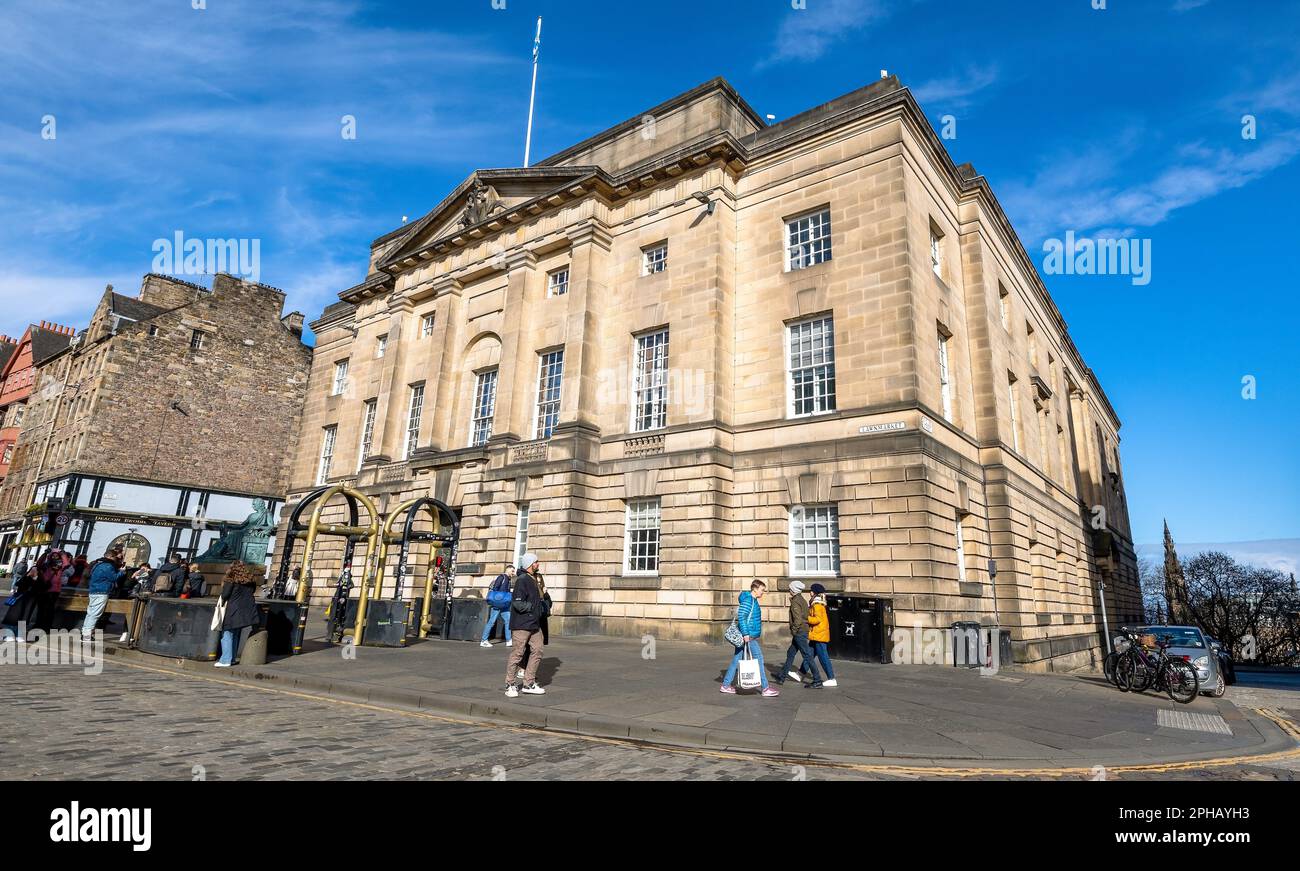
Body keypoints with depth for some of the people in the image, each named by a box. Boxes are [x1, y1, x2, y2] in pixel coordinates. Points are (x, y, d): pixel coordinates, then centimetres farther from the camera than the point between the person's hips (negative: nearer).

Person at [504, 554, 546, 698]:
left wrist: (542, 604, 9)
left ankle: (529, 684, 18)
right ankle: (510, 685, 11)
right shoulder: (522, 580, -15)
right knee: (517, 654, -1)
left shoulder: (533, 580, 16)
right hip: (521, 625, -9)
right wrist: (533, 607, -11)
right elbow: (517, 603, -21)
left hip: (534, 624, 9)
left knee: (537, 652, 9)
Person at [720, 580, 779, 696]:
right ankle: (765, 688, 3)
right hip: (748, 636, -10)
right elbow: (741, 616, -21)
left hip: (748, 635, 10)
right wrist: (745, 634, -24)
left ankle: (726, 685, 16)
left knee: (737, 659, 11)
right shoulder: (748, 600, -14)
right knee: (758, 658, -3)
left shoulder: (753, 600, 17)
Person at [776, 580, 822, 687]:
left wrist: (793, 631, -13)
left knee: (807, 655, -6)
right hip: (804, 630, 10)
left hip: (799, 632, -10)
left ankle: (817, 680, -2)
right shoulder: (803, 600, 14)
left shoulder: (795, 601, -14)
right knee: (790, 653, 15)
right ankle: (782, 677, 22)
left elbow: (798, 619, -22)